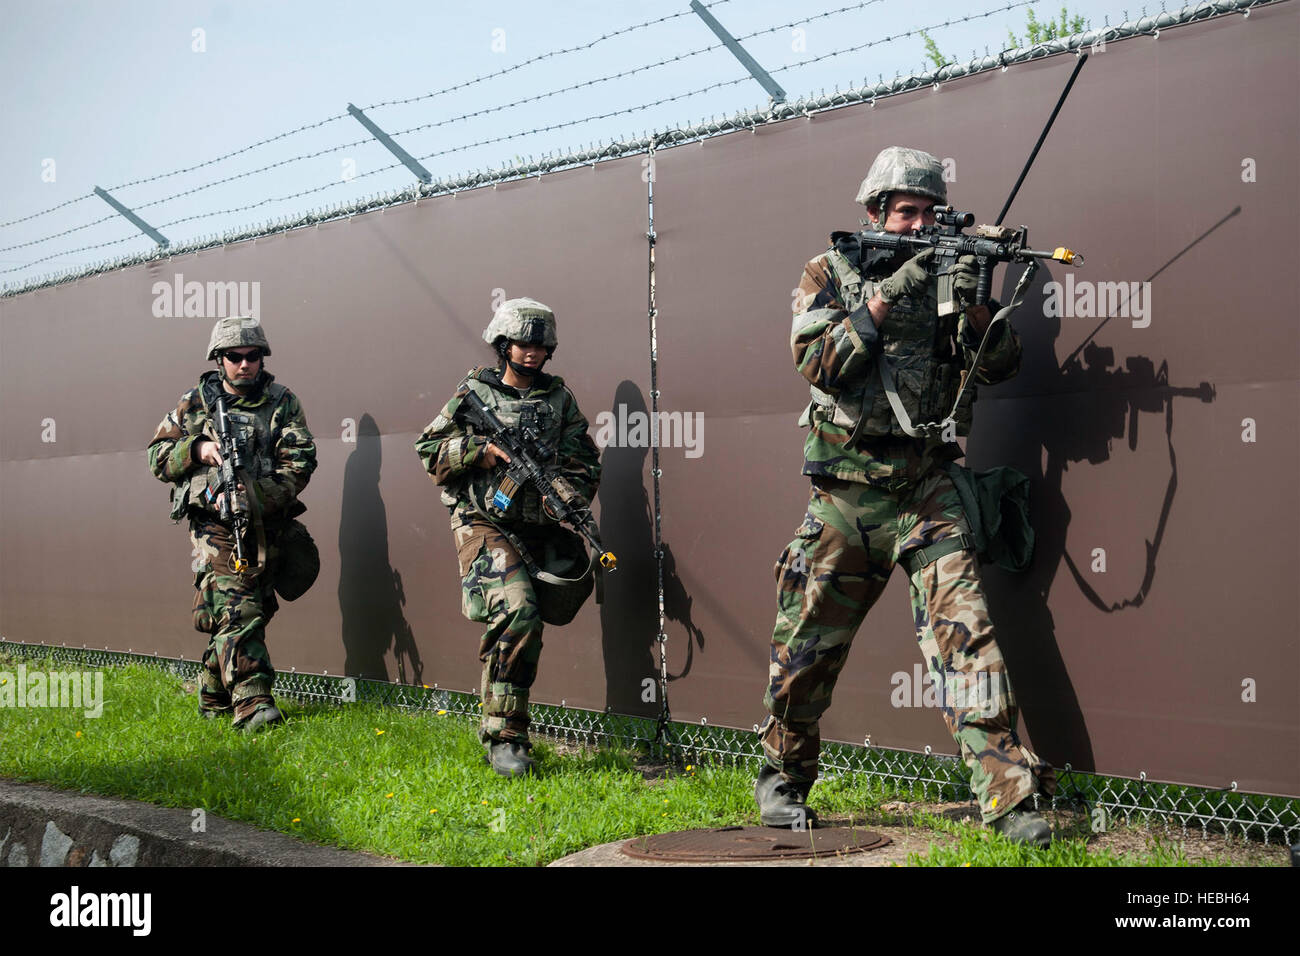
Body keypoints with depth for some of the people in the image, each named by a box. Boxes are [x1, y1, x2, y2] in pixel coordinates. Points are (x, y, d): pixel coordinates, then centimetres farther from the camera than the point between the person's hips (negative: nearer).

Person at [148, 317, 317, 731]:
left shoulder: (282, 402, 6)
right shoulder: (195, 403, 7)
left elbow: (299, 464, -3)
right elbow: (158, 457, 9)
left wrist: (254, 495, -17)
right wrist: (198, 449, -10)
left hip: (265, 526, 2)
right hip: (215, 526, -2)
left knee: (251, 611, 10)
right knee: (237, 611, -15)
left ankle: (214, 697, 26)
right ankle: (252, 703, -21)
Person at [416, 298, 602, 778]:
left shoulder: (560, 398, 12)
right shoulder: (474, 392, 5)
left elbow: (585, 466, 9)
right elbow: (428, 450, 5)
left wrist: (565, 497, -11)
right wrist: (480, 450, -10)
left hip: (539, 528, 4)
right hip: (484, 525, -4)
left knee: (522, 624, 7)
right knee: (518, 612, -23)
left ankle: (501, 728, 27)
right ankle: (504, 736, -15)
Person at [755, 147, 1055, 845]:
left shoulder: (941, 273, 9)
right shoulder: (828, 275, 4)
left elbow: (1000, 364, -1)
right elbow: (819, 362, -12)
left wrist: (970, 305, -18)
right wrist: (885, 297, -19)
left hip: (927, 492, 1)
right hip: (845, 493, -1)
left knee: (964, 627, -10)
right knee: (806, 643, 6)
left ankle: (1006, 794, -6)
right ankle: (781, 778, 26)